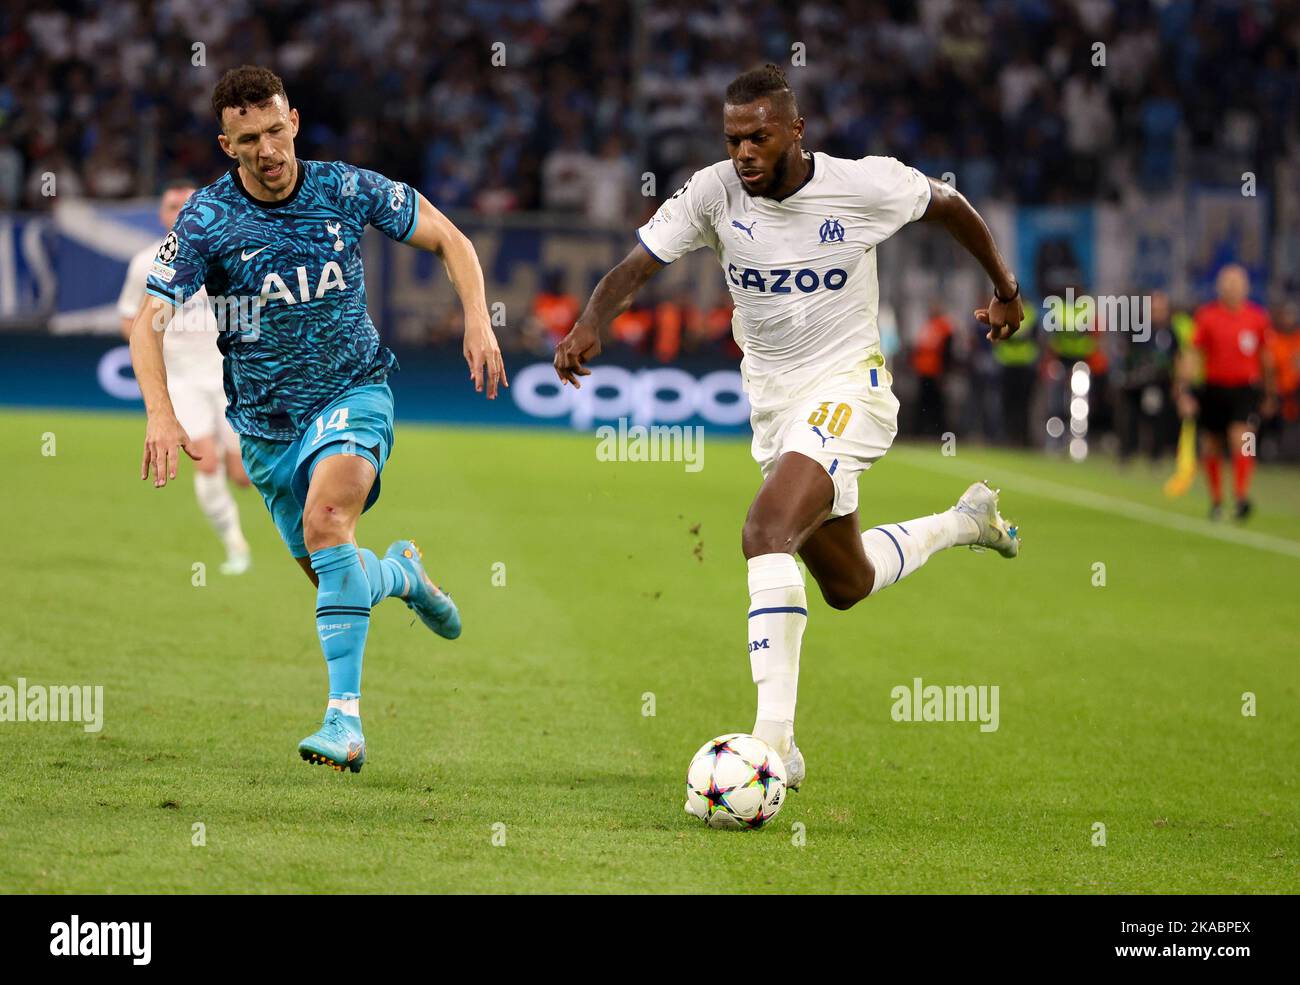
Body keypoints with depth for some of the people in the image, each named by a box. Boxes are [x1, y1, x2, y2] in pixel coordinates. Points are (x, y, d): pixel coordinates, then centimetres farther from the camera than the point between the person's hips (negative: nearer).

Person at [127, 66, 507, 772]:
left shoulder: (348, 190, -9)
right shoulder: (207, 219, -13)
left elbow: (449, 240, 4)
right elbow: (149, 319, -17)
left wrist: (477, 320, -12)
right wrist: (161, 414, -32)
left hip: (353, 394, -2)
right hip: (266, 422, 3)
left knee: (326, 522, -30)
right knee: (332, 578, 11)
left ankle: (345, 717, -31)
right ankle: (400, 574, 48)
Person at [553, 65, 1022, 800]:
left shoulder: (864, 185, -15)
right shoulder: (715, 193, -10)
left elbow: (949, 205, 4)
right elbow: (637, 266, -15)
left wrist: (1006, 289, 16)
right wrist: (590, 323, -36)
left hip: (847, 387, -6)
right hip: (772, 401, 6)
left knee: (767, 530, -30)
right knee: (846, 584, 18)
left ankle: (775, 739, -31)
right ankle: (965, 521, 50)